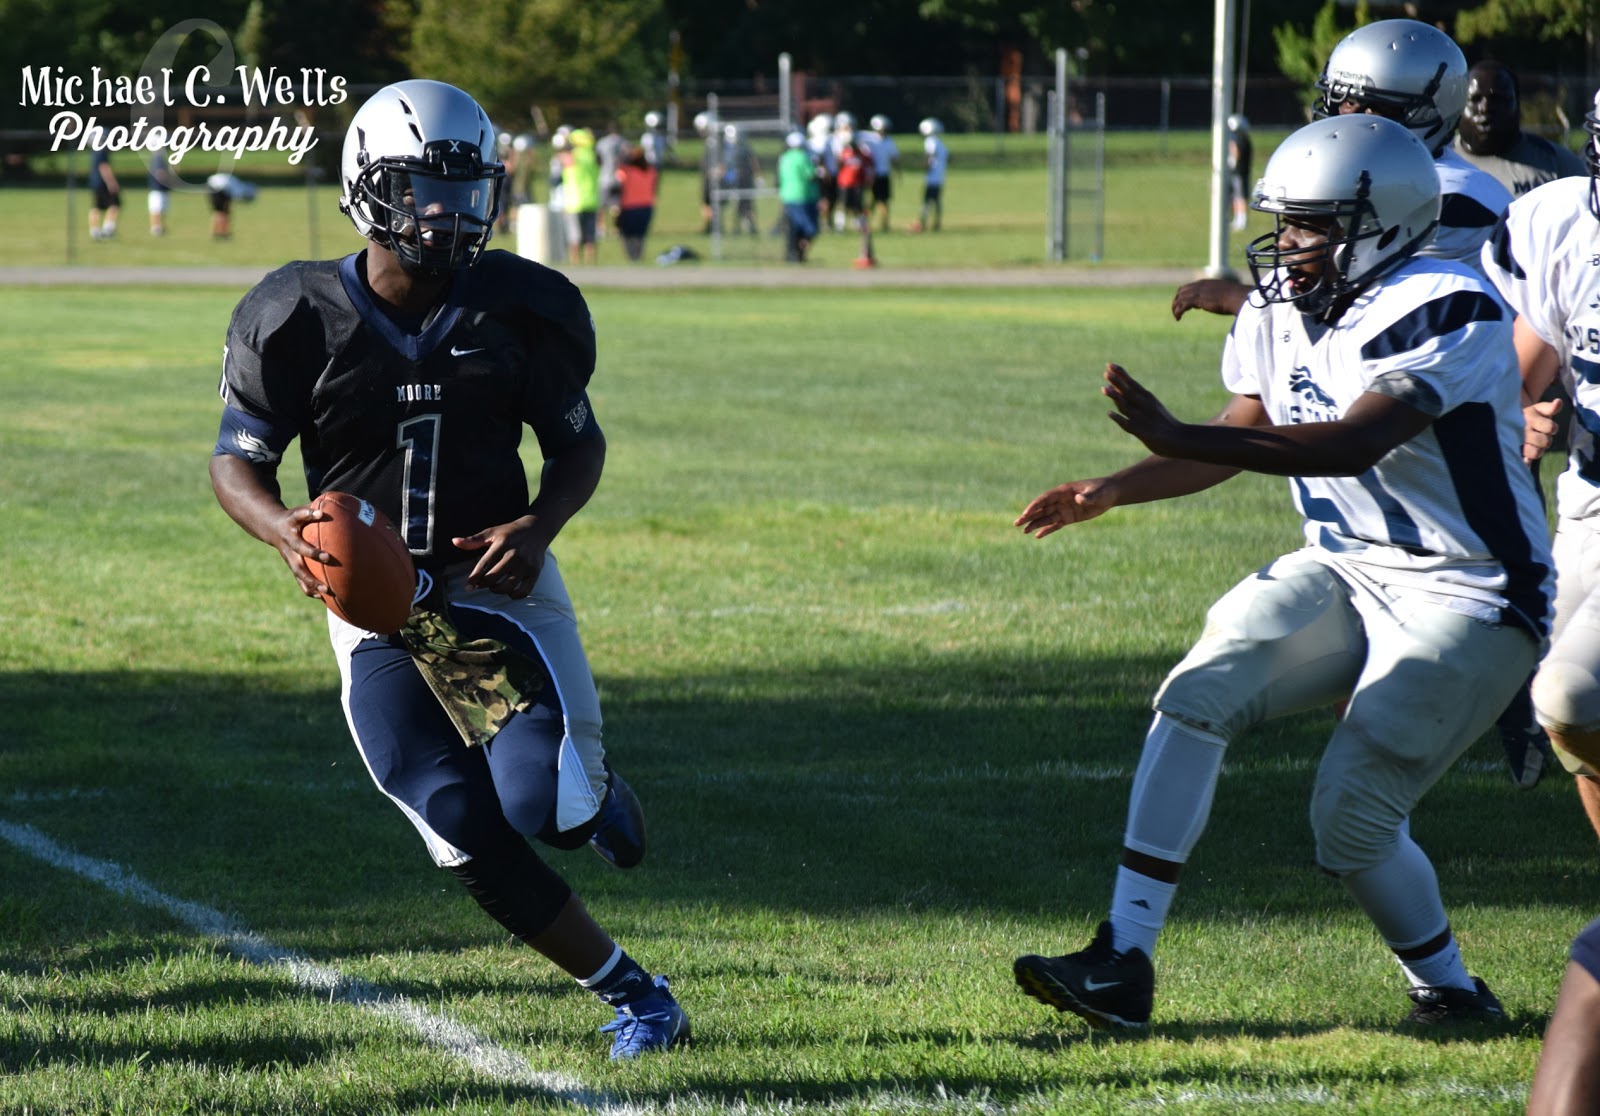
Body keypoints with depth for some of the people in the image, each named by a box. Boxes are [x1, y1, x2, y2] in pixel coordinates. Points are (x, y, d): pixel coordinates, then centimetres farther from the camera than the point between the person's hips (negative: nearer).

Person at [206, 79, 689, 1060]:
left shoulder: (523, 309, -6)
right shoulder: (298, 319, -9)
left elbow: (580, 440, 6)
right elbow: (238, 461, -1)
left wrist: (540, 524, -15)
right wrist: (288, 531, -23)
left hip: (495, 586, 0)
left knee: (540, 804, -20)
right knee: (466, 833, -12)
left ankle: (590, 784, 20)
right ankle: (633, 996, 5)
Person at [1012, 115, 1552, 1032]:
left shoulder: (1442, 312, -23)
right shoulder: (1283, 310, 3)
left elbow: (1354, 446, -36)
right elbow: (1247, 433, 16)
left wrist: (1177, 439, -42)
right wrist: (1115, 492, 1)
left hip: (1468, 598, -7)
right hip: (1349, 571, 7)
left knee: (1354, 816, -12)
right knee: (1198, 696, -14)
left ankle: (1453, 992, 15)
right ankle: (1123, 965, -15)